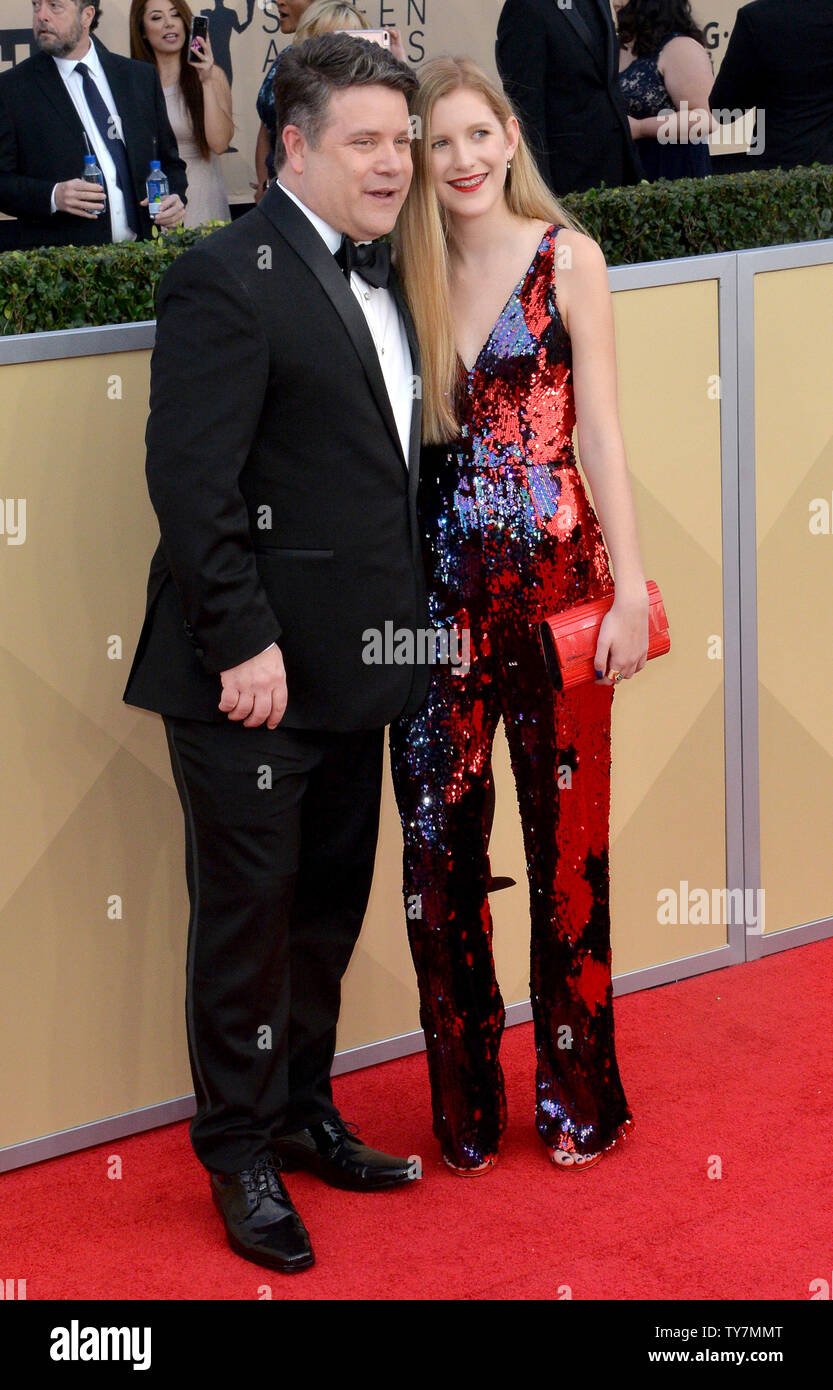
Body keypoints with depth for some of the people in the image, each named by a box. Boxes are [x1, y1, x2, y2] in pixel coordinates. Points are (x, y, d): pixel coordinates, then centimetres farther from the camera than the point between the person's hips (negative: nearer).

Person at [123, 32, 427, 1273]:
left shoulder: (381, 276, 13)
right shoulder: (227, 280, -14)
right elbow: (191, 482, -19)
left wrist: (408, 628, 12)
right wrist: (244, 641, -21)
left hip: (353, 665, 8)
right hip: (255, 675, -8)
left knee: (330, 909, 18)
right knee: (249, 915, 4)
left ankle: (305, 1114, 34)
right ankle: (242, 1153, 19)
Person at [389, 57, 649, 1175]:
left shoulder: (565, 258, -1)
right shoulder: (410, 273, 9)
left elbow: (599, 428, -3)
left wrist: (630, 584, -8)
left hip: (554, 573, -3)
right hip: (440, 583, 3)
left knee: (566, 833, 2)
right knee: (436, 839, 4)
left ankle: (576, 1093, 18)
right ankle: (465, 1098, 19)